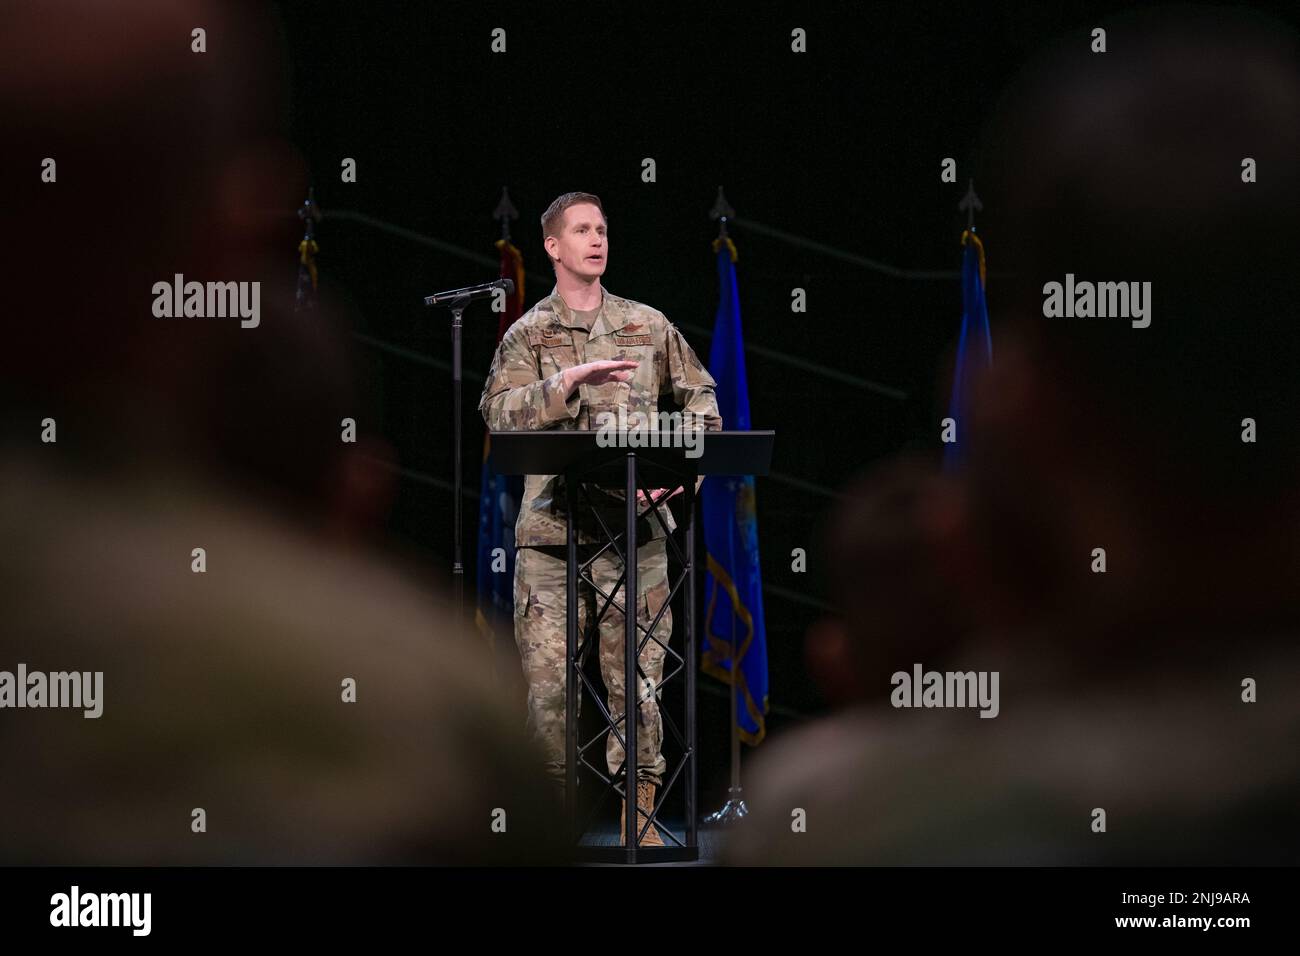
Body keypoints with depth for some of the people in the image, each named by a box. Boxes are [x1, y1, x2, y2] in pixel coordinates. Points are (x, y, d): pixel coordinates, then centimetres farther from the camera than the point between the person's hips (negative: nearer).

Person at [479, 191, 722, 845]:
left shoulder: (649, 326, 12)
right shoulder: (527, 335, 7)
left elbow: (701, 399, 16)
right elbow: (499, 411, -8)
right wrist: (568, 381, -21)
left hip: (634, 524, 1)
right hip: (551, 527, -1)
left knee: (637, 677, -1)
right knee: (548, 680, -4)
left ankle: (640, 813, 4)